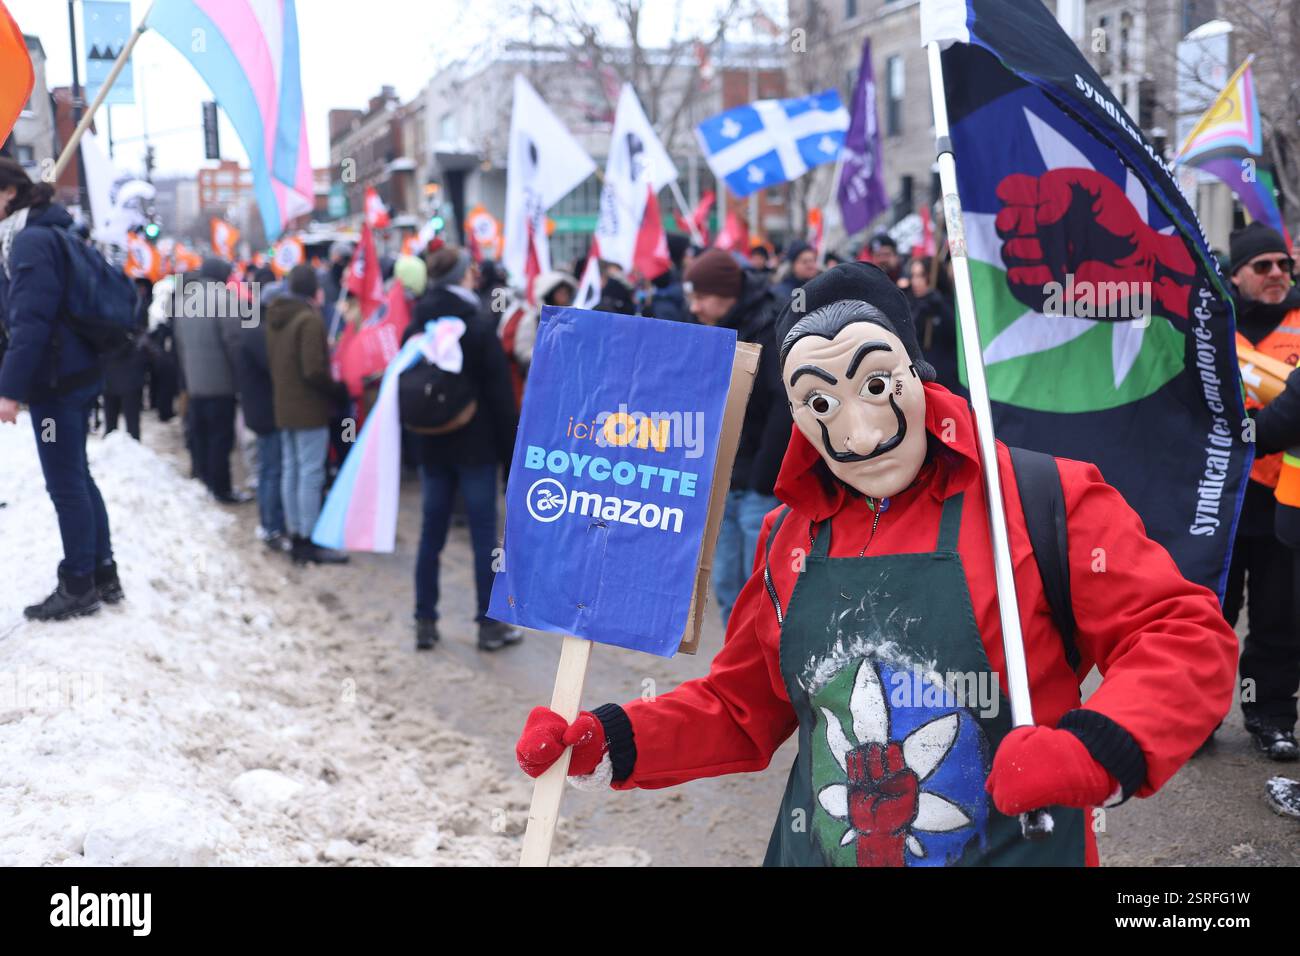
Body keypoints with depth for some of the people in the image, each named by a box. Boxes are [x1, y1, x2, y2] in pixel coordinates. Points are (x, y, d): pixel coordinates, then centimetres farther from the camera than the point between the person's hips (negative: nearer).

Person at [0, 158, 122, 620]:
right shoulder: (46, 234, 15)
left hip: (56, 379, -10)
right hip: (74, 373, 10)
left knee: (65, 484, -2)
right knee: (77, 478, 15)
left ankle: (79, 587, 7)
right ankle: (103, 575, 22)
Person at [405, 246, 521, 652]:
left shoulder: (415, 329, 5)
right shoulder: (478, 327, -11)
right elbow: (500, 394, -11)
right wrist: (511, 450, -5)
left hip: (432, 446, 5)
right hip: (476, 446, -5)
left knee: (431, 534, 9)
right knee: (484, 535, 0)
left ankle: (425, 623, 13)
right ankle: (489, 625, 4)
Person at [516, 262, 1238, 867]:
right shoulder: (789, 536, 4)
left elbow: (1186, 637, -10)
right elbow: (742, 709, 12)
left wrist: (1097, 750, -27)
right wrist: (609, 742, -2)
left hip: (1016, 848, -4)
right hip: (813, 851, 4)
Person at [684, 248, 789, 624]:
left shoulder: (769, 332, -15)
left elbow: (787, 405, -25)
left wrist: (764, 479, -20)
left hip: (763, 488, -8)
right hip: (725, 486, 8)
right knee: (728, 587, 12)